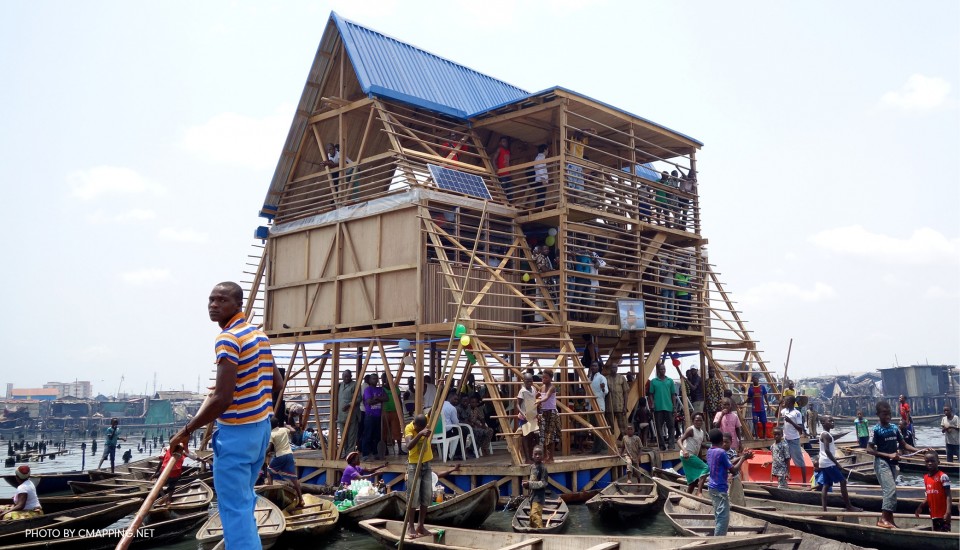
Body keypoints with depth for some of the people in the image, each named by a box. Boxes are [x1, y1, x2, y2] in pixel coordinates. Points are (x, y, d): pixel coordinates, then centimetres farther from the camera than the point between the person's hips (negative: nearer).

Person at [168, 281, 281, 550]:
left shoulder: (228, 338, -18)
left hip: (236, 432, -9)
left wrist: (187, 431, -16)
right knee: (243, 500, 22)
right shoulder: (259, 335, 10)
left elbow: (222, 399, -24)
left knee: (233, 507, -1)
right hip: (260, 428, 9)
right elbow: (278, 383, 16)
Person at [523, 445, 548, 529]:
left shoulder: (543, 467, -14)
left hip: (539, 496, -8)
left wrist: (530, 484, -20)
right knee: (532, 515, 16)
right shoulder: (532, 467, 9)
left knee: (535, 514, -21)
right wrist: (527, 484, -2)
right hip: (533, 495, 9)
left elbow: (543, 483, -19)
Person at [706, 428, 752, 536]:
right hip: (720, 489, -9)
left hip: (712, 487, 9)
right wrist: (743, 458, -2)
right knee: (723, 517, -4)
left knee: (718, 516, 17)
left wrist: (740, 457, 14)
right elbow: (733, 470, -13)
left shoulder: (709, 451, 8)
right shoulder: (721, 452, -18)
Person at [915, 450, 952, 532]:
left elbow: (948, 495, -15)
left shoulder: (943, 476, -13)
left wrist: (948, 512, -21)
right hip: (933, 514, 7)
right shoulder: (926, 477, 7)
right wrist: (920, 507, 7)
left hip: (943, 514, -7)